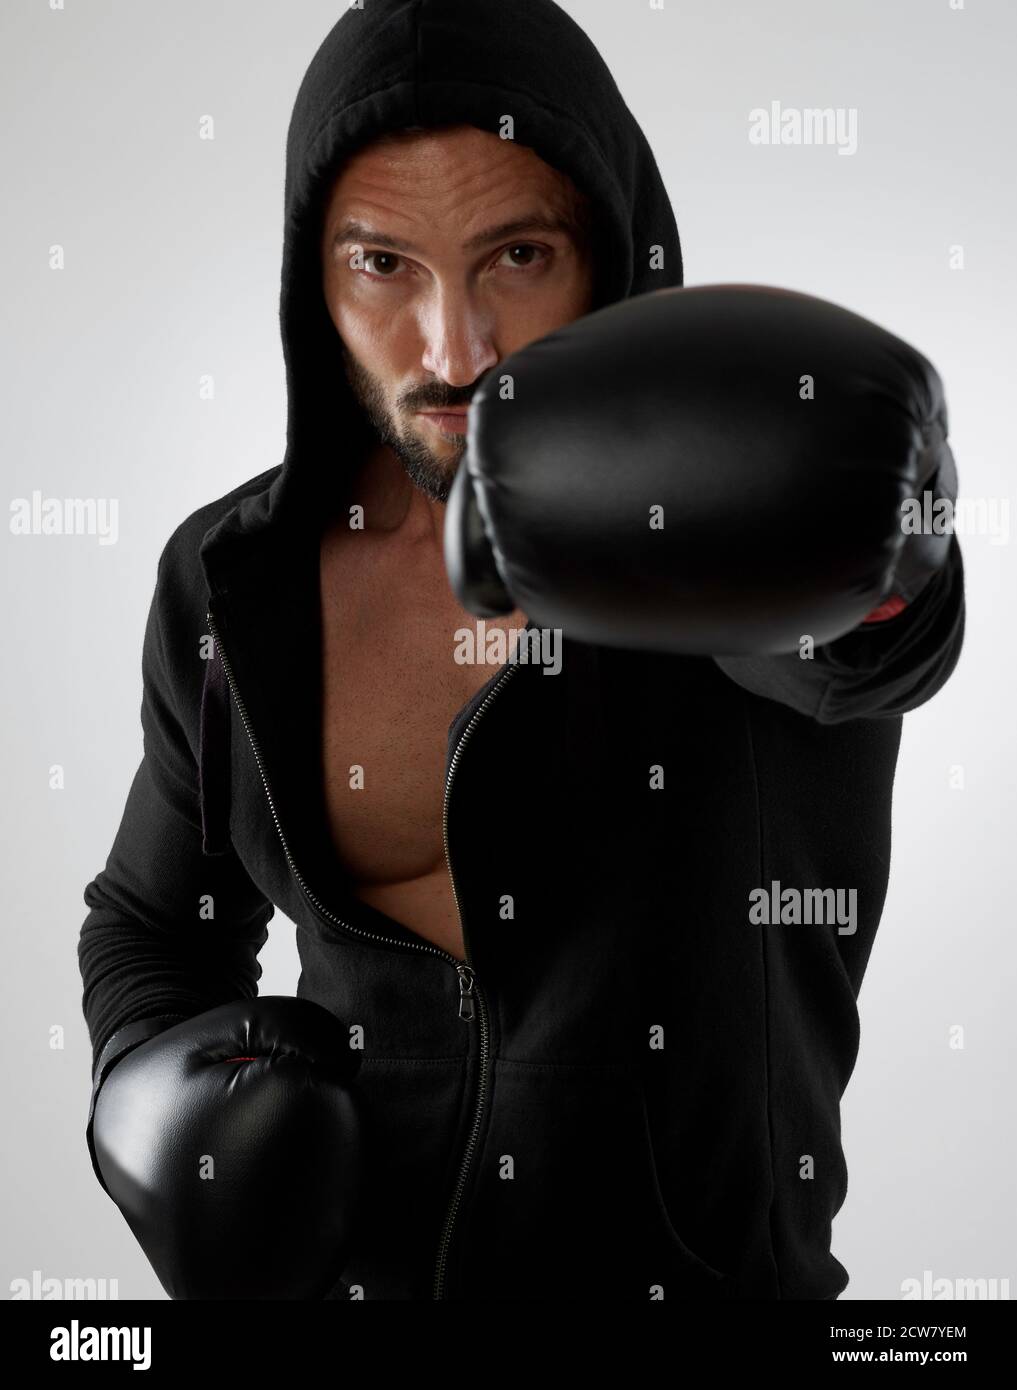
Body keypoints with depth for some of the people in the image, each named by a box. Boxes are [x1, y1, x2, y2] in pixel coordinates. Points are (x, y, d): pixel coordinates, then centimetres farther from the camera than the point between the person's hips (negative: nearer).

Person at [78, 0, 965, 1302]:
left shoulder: (720, 523, -19)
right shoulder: (236, 584, -8)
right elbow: (152, 925, 6)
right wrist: (164, 1091, -13)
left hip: (709, 1265, -2)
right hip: (348, 1265, 3)